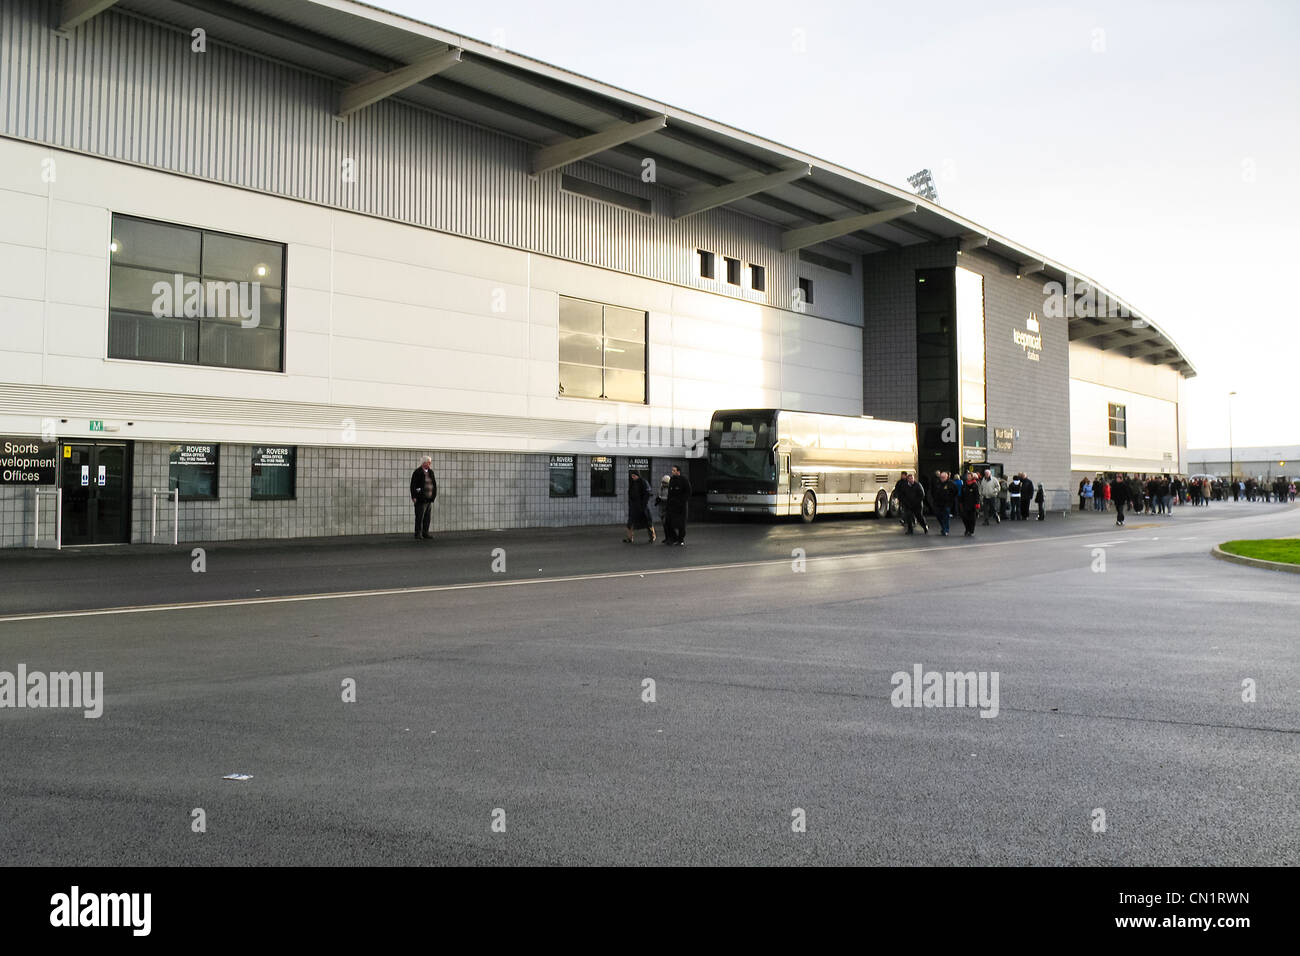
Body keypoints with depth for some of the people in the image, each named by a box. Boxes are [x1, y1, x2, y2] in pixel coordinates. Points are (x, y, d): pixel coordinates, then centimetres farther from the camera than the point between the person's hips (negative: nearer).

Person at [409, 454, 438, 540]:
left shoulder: (430, 472, 12)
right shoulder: (417, 472, -8)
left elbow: (434, 484, 18)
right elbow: (413, 485, -11)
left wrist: (434, 494, 8)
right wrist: (413, 497, -15)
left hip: (429, 499, 7)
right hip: (420, 499, -7)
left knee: (428, 517, 8)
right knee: (419, 517, -5)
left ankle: (425, 533, 16)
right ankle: (418, 534, -1)